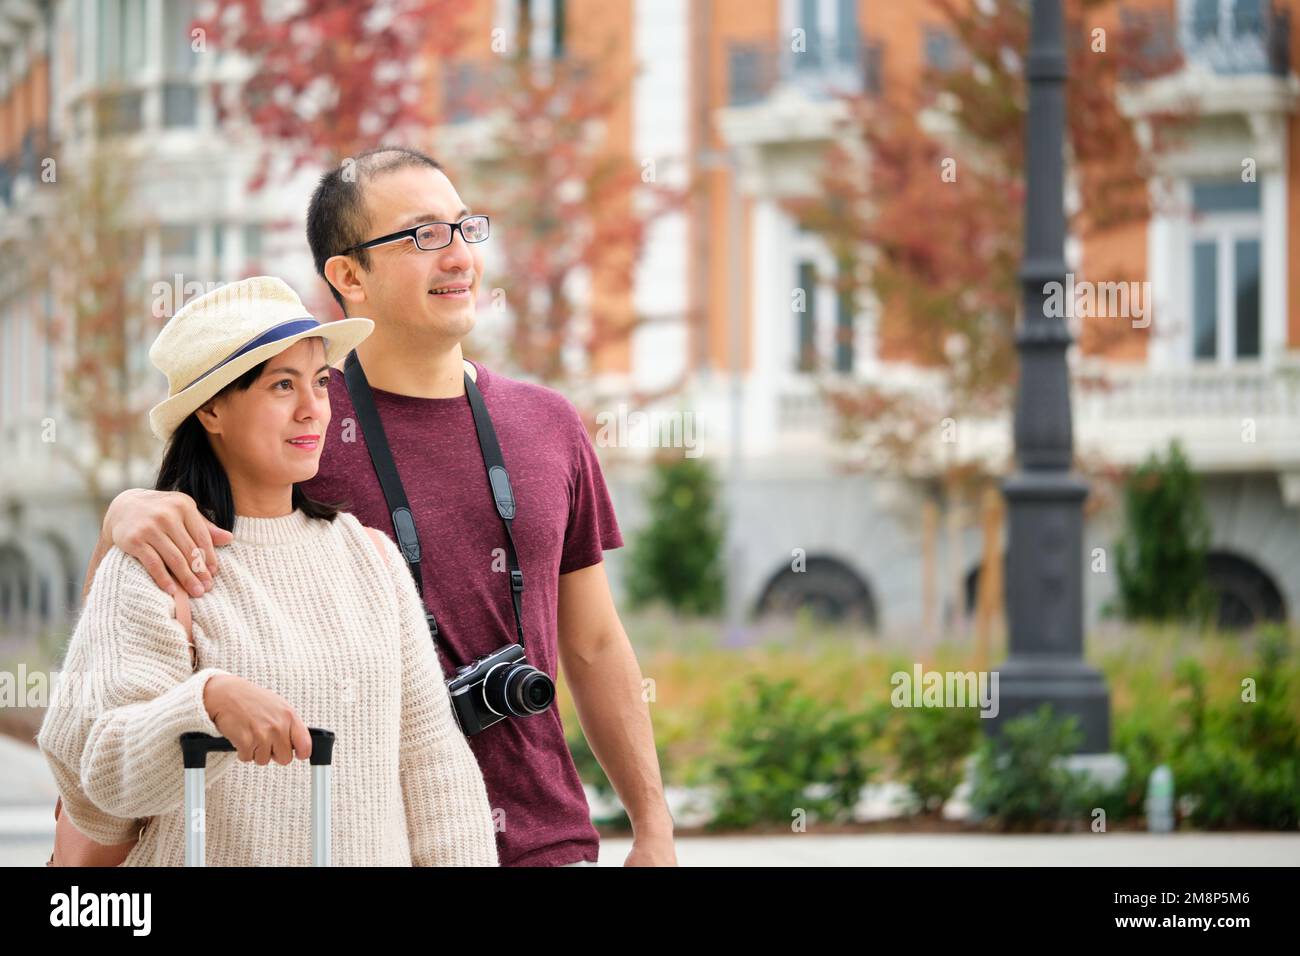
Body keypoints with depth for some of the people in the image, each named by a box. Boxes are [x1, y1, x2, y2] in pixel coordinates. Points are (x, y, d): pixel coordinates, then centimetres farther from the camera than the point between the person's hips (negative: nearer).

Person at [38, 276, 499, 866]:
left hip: (373, 855, 4)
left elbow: (431, 759, 7)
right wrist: (211, 700, -34)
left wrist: (467, 859, 0)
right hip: (218, 860, -4)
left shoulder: (371, 556, 6)